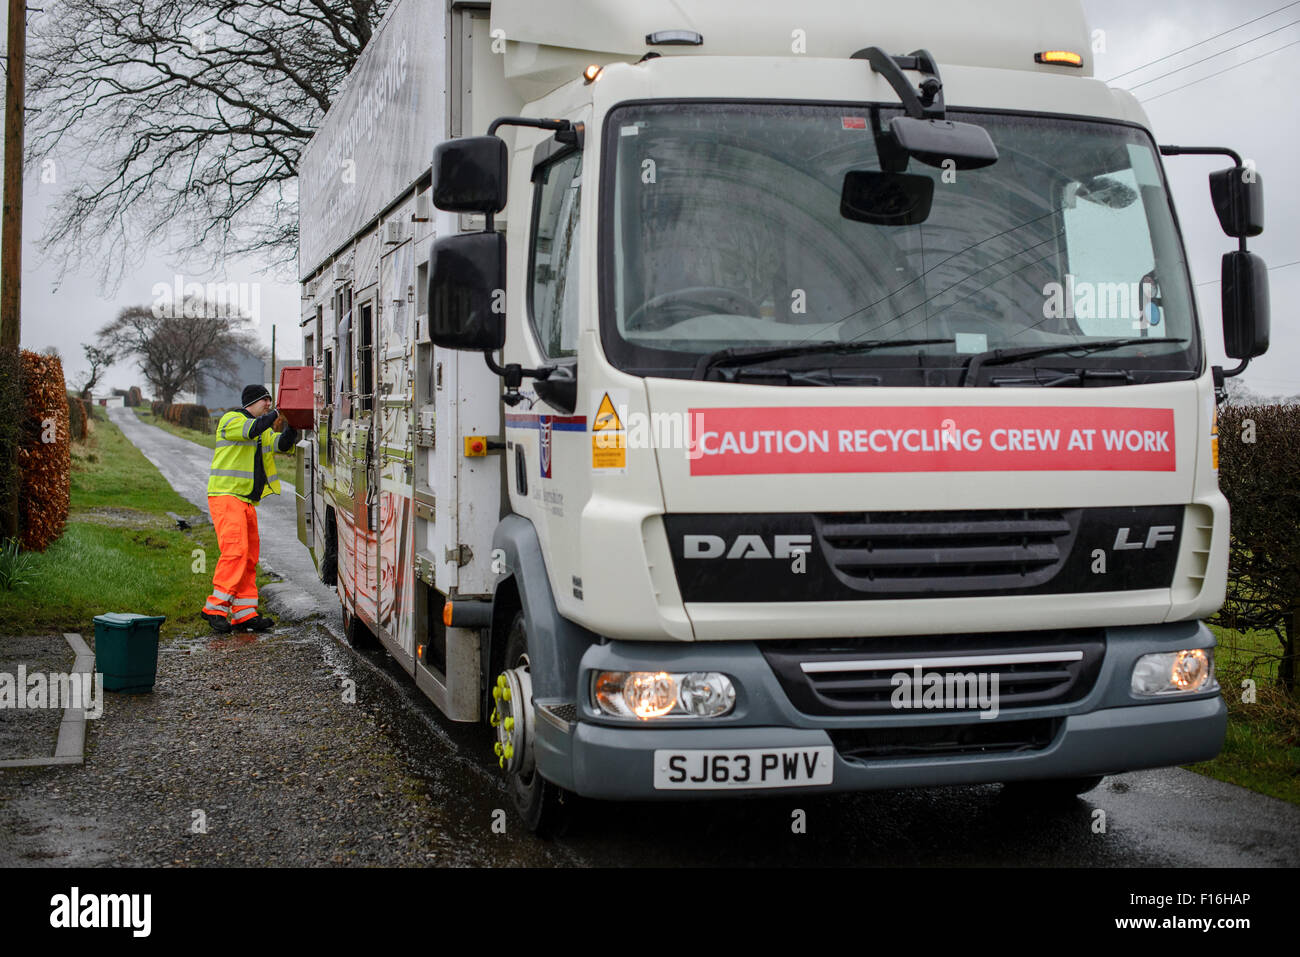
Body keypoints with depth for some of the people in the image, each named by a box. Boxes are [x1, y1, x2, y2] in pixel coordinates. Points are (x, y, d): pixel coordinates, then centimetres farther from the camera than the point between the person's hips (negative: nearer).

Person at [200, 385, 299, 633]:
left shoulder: (265, 430, 21)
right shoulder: (231, 420, -5)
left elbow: (283, 444, 9)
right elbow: (252, 429, -23)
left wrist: (292, 425, -5)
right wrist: (276, 414, -13)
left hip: (246, 501, 9)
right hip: (226, 496, -9)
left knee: (249, 557, 5)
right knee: (235, 550, -20)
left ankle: (245, 614, 7)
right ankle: (216, 608, -18)